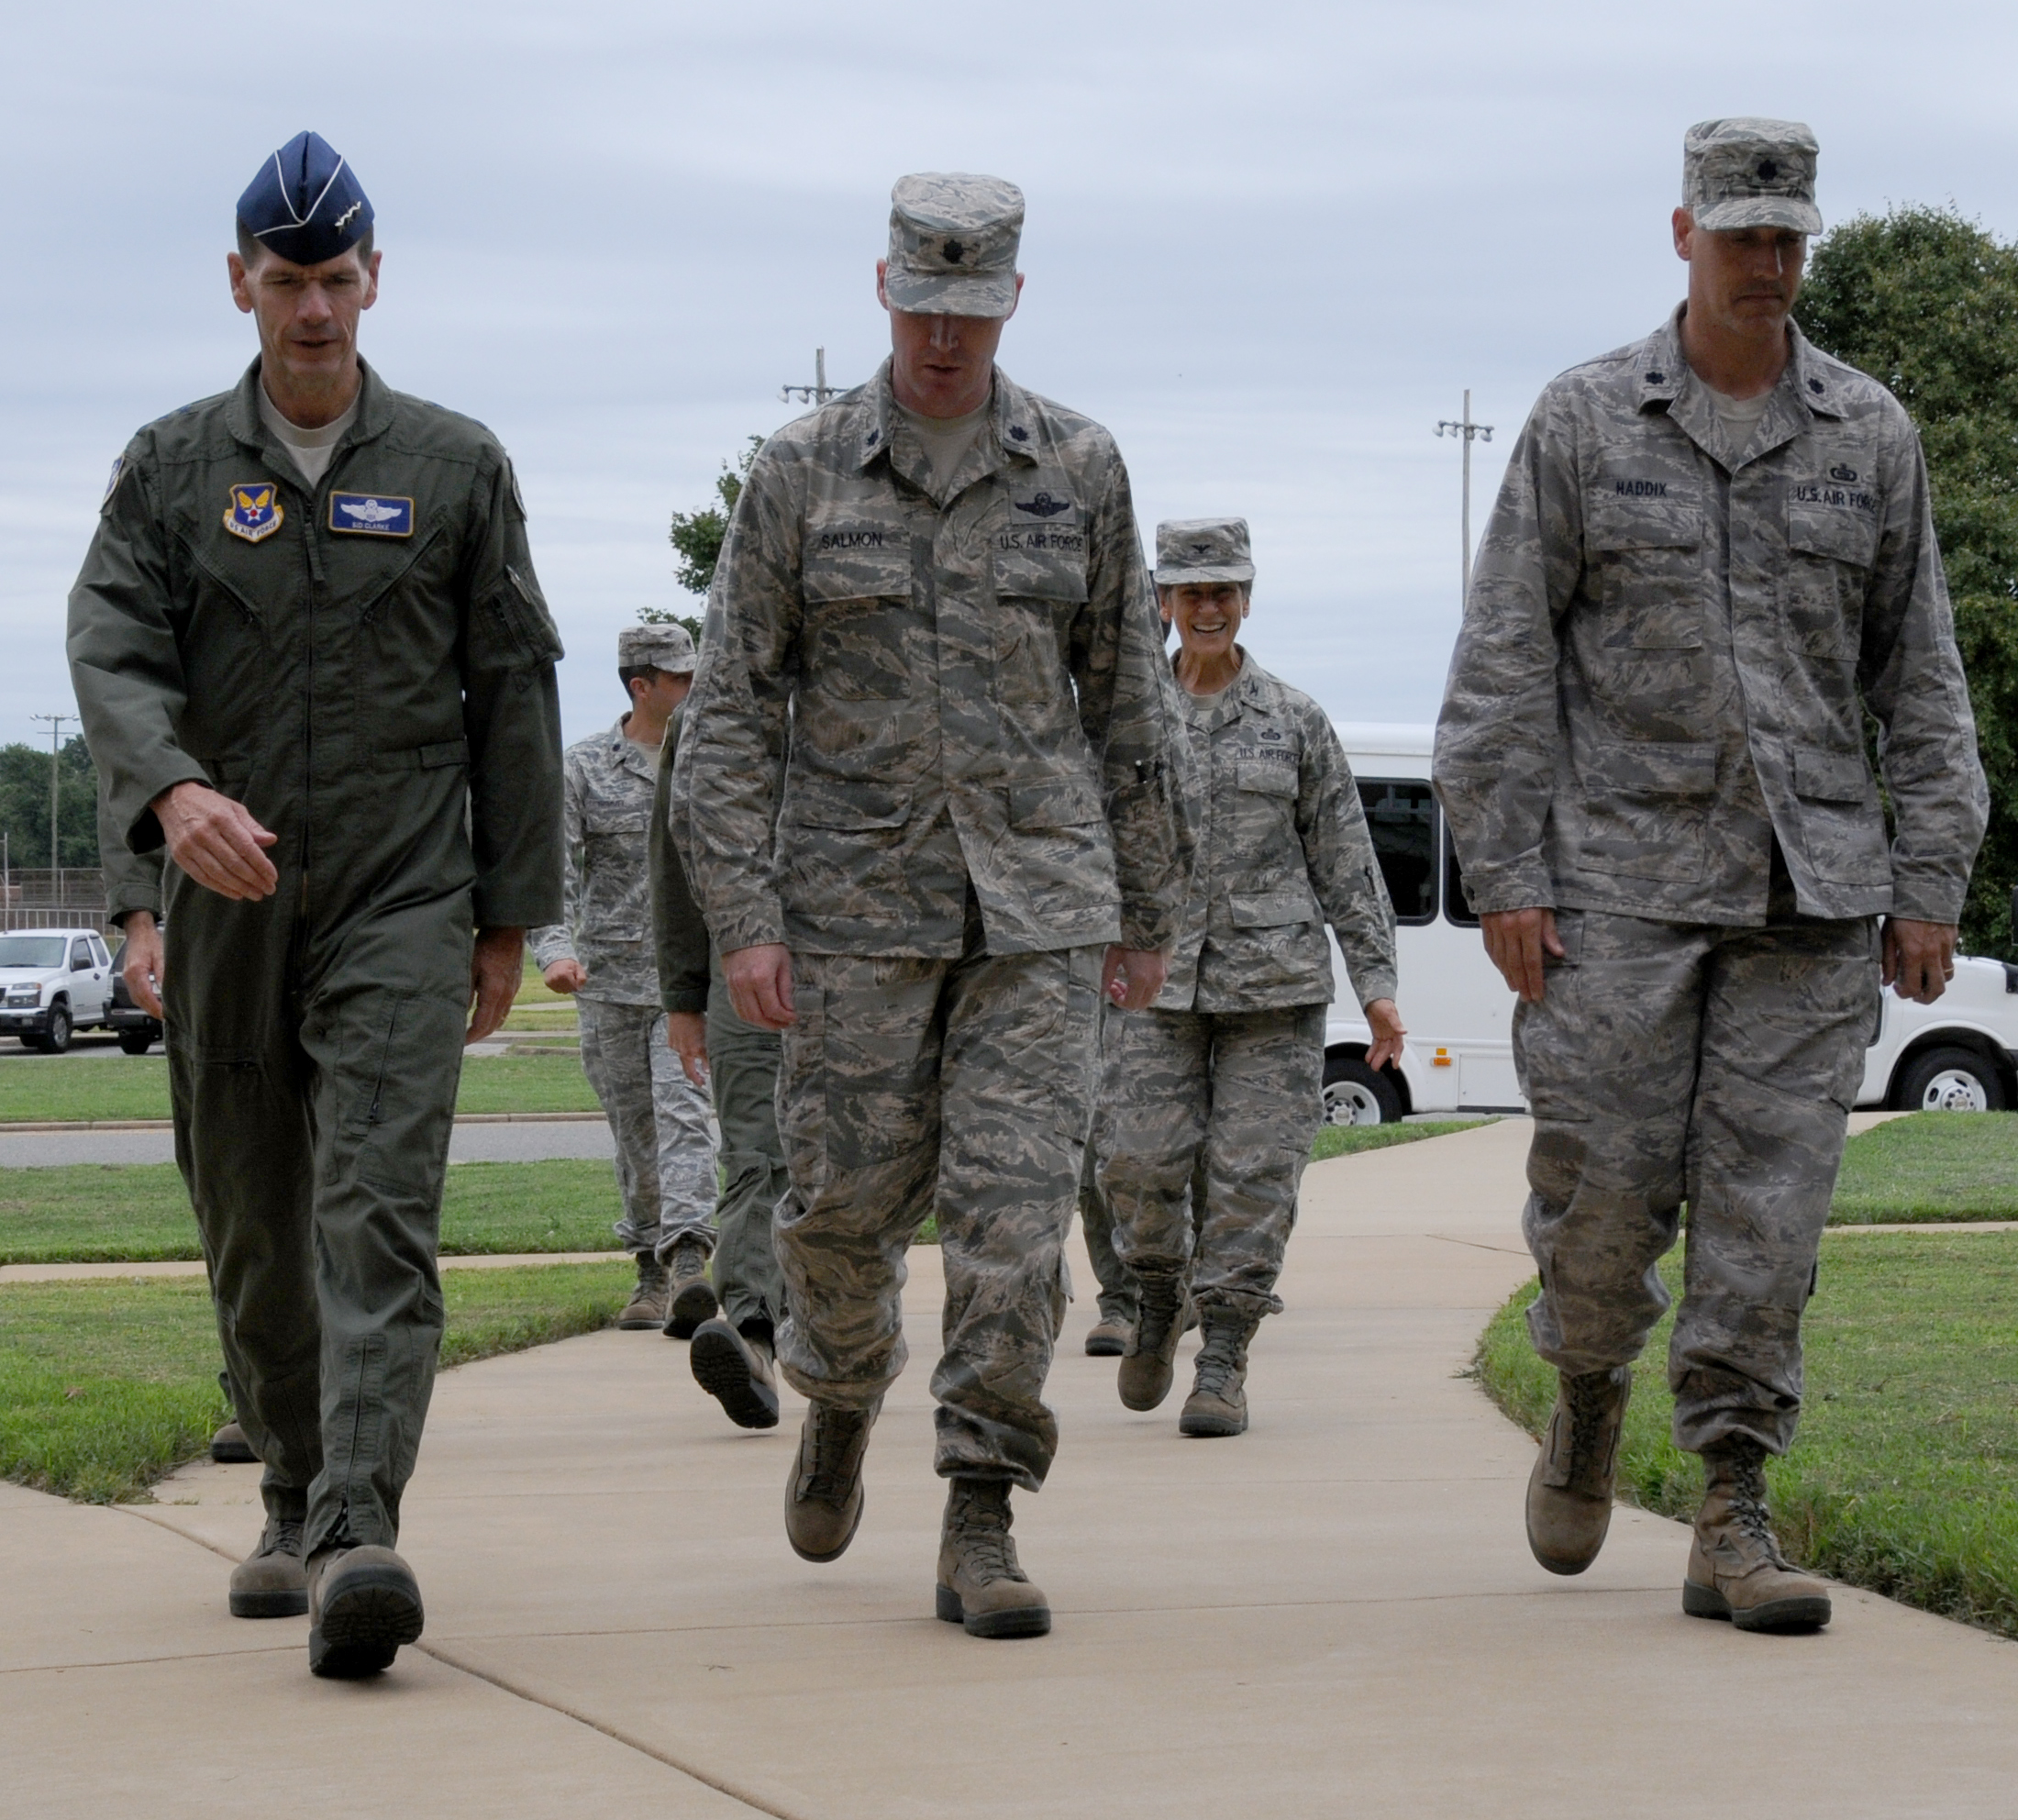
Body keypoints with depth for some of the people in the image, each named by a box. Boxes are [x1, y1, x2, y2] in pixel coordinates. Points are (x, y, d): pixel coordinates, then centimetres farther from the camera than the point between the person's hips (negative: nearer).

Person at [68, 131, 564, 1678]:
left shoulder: (456, 467, 5)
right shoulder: (170, 468, 6)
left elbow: (515, 694, 7)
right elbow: (111, 653, -8)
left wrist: (511, 916, 4)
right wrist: (175, 792, -29)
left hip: (401, 902, -2)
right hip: (226, 909, 2)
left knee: (380, 1217, -17)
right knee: (253, 1233, 11)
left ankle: (361, 1541, -28)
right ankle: (298, 1506, 30)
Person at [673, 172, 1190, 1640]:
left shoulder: (1080, 468, 3)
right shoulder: (802, 472, 0)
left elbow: (1128, 703, 9)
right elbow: (732, 709, -1)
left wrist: (1149, 912, 9)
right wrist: (743, 919, -8)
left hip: (1037, 901, 0)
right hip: (858, 900, 0)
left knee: (1016, 1204, -8)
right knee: (848, 1200, 4)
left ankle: (980, 1531, -5)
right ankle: (844, 1395, 37)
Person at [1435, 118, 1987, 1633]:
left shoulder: (1872, 435, 6)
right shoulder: (1584, 424, 0)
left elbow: (1918, 671, 9)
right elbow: (1505, 661, -1)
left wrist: (1932, 881, 3)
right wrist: (1504, 876, -7)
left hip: (1814, 885, 1)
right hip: (1623, 876, -1)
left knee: (1768, 1203, -4)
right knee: (1605, 1187, -2)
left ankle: (1734, 1522, -1)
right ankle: (1591, 1393, 29)